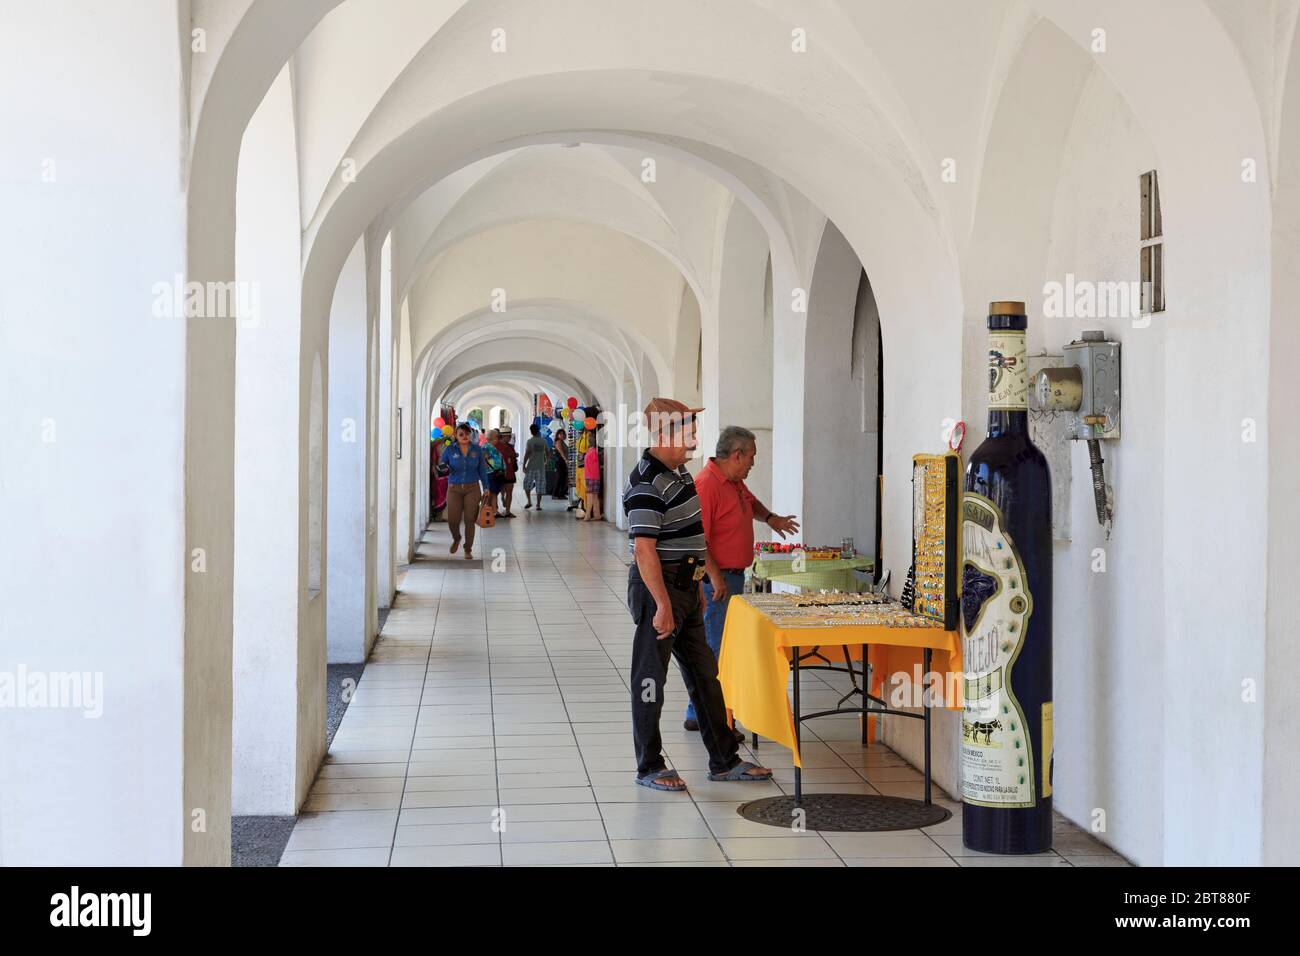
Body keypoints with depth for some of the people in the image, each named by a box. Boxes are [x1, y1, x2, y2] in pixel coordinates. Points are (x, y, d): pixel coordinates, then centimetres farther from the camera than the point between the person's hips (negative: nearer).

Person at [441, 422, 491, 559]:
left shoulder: (477, 450, 3)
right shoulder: (450, 450, 0)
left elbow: (482, 470, 9)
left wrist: (486, 488, 7)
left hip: (472, 488, 0)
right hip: (454, 488, 0)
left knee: (470, 519, -1)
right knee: (452, 520, -5)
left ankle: (468, 549, 14)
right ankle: (456, 539, 29)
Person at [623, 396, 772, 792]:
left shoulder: (679, 472, 11)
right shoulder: (647, 484, -20)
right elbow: (644, 549, -25)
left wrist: (710, 573, 25)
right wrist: (663, 604, -26)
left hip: (685, 586, 10)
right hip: (657, 587, -10)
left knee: (704, 673, 14)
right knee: (651, 679, 1)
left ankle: (724, 760, 23)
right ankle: (649, 767, 12)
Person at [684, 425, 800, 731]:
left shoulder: (735, 482, 11)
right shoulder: (706, 484, -19)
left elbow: (751, 503, 35)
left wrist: (769, 518, 17)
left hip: (734, 576, 10)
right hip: (717, 578, -10)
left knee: (726, 644, 15)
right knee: (714, 647, -7)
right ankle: (699, 715, 1)